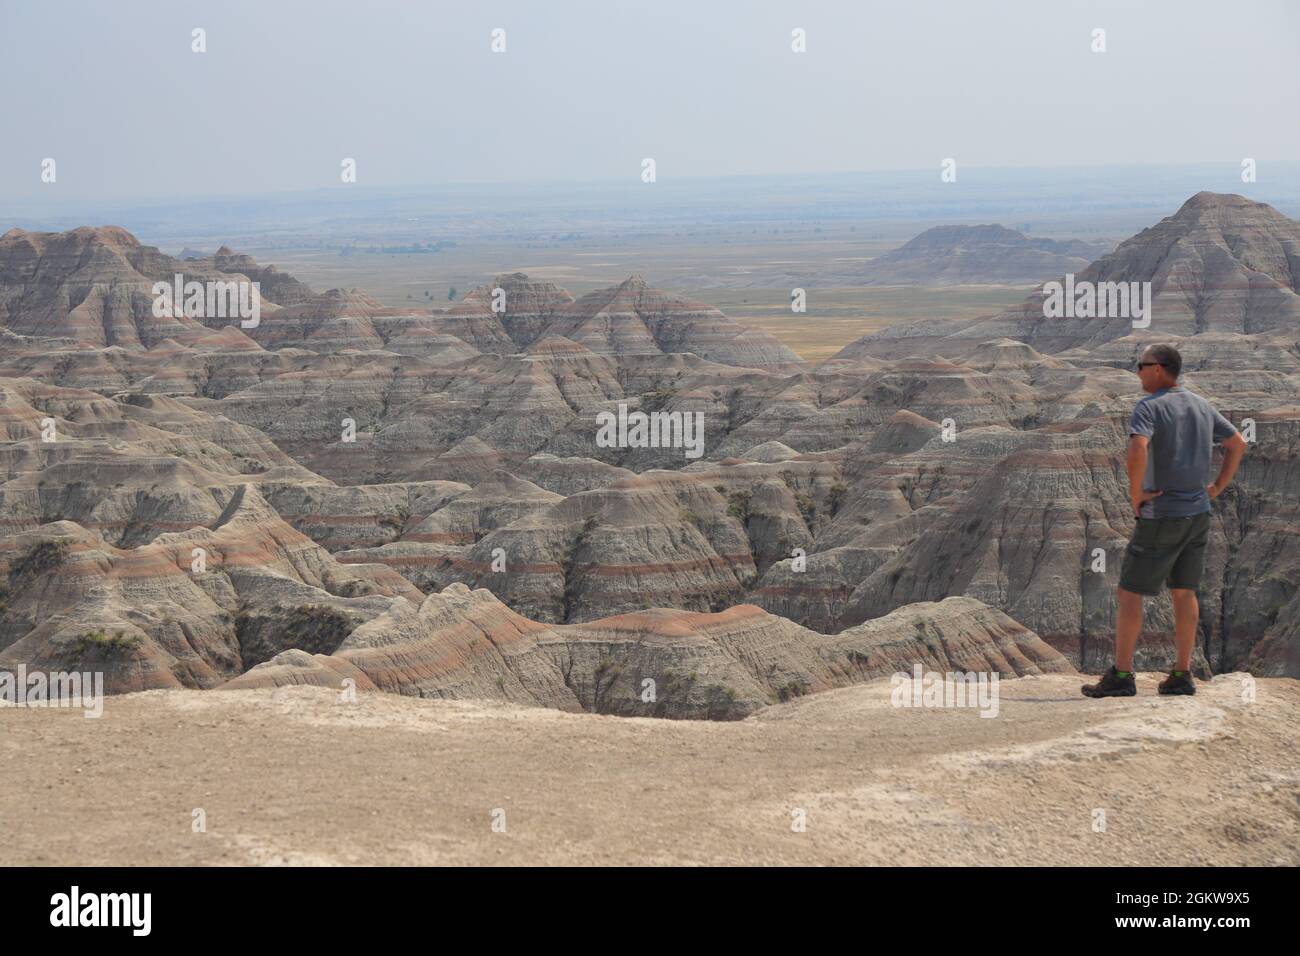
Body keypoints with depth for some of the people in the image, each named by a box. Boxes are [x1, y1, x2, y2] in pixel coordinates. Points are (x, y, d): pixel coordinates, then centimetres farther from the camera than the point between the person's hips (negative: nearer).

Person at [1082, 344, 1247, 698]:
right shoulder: (1202, 406, 11)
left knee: (1129, 592, -1)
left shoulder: (1149, 407, -13)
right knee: (1184, 592, 11)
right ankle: (1182, 675, 11)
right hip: (1198, 513, 7)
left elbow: (1137, 449, -31)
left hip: (1161, 516, -7)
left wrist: (1135, 494, -18)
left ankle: (1121, 676, -2)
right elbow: (1238, 444, 20)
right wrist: (1217, 488, 16)